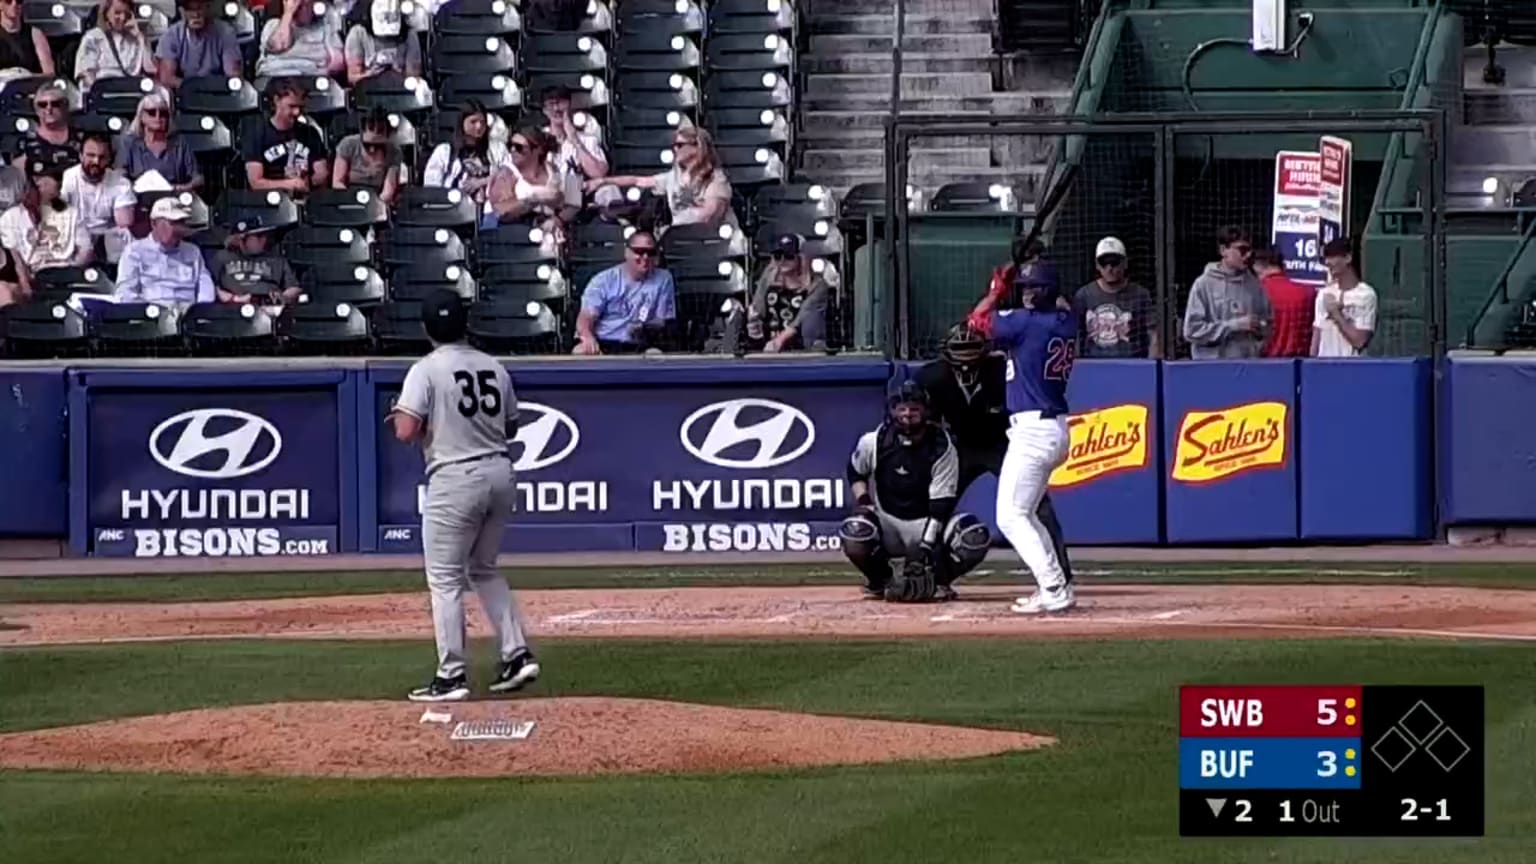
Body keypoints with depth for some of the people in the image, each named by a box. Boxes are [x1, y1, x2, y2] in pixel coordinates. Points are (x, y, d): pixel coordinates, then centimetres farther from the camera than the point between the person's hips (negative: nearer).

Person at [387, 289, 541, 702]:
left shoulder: (426, 371, -10)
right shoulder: (494, 368, 8)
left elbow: (407, 432, -16)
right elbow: (511, 427, 17)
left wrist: (398, 413, 6)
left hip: (454, 478, -6)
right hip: (500, 474, 6)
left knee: (445, 578, 1)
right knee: (484, 569, 22)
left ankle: (452, 676, -1)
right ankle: (517, 655, 13)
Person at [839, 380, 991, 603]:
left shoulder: (942, 448, -11)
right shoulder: (873, 442, -6)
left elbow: (941, 504, -15)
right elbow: (855, 473, 13)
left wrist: (927, 546, -25)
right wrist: (863, 503, -6)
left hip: (926, 524, -1)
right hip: (887, 521, 1)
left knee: (976, 538, -28)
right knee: (854, 533, -33)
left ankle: (938, 581, 3)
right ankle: (880, 580, 1)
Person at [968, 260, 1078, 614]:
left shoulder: (1026, 322, -15)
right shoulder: (1067, 323, 8)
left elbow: (980, 320, -4)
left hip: (1031, 431, -9)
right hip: (1057, 429, 9)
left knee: (1011, 515, -7)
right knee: (1024, 514, 20)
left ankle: (1054, 590, -14)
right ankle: (1055, 587, 16)